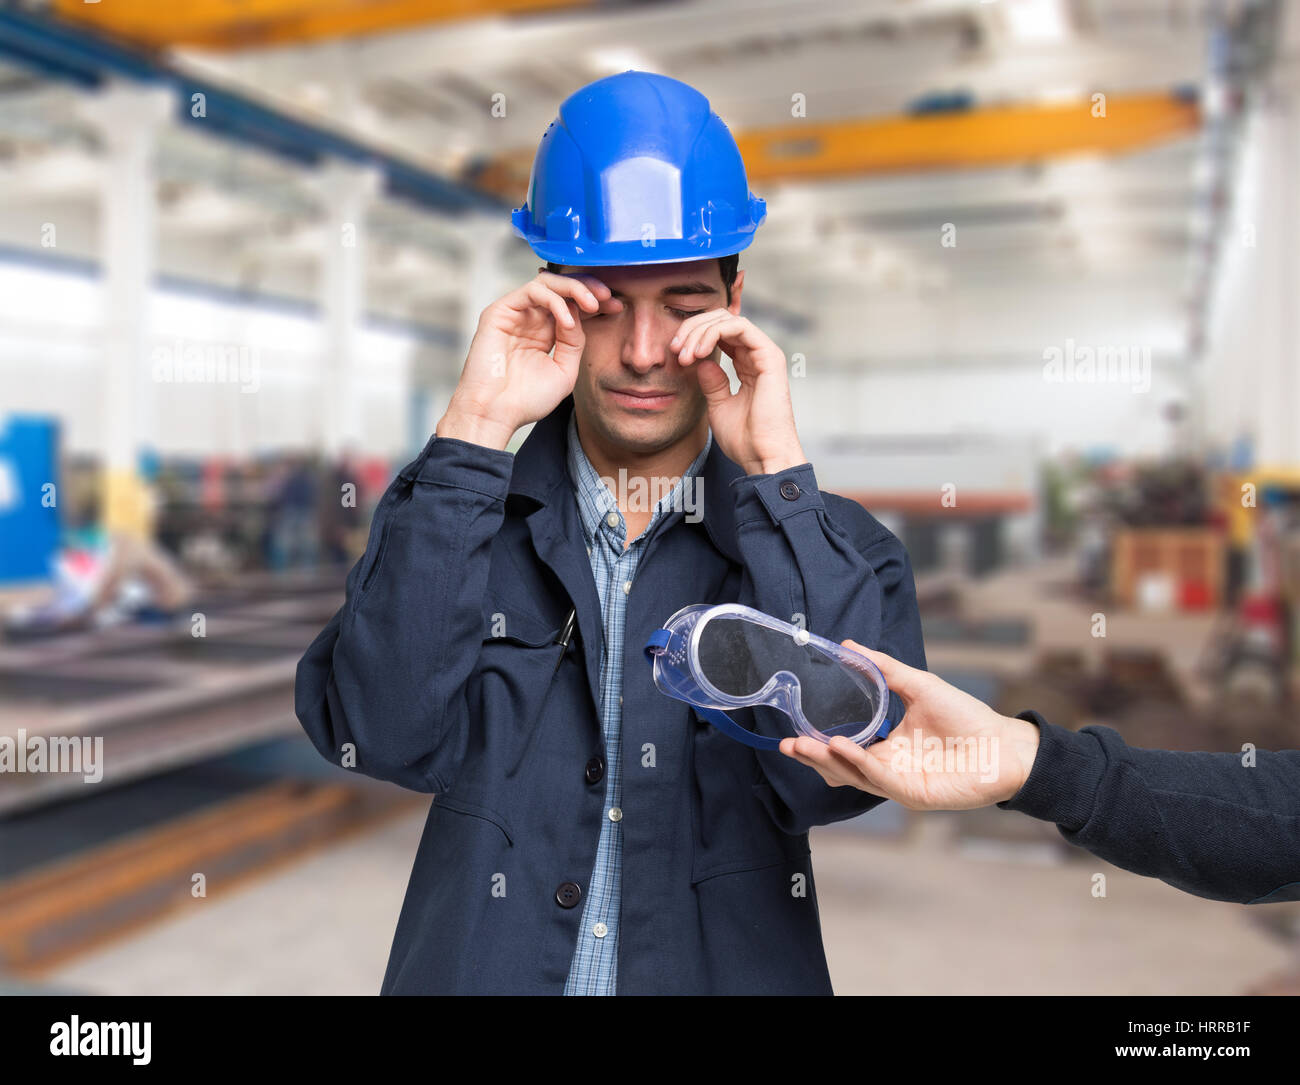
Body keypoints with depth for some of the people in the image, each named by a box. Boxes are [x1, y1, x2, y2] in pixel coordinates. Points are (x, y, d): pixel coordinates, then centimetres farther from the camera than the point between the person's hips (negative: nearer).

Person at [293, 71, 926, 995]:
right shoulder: (466, 515, 1)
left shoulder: (836, 548, 0)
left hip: (729, 968, 0)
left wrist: (776, 473, -15)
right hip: (480, 968, 1)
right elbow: (382, 737, -13)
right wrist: (473, 433, -15)